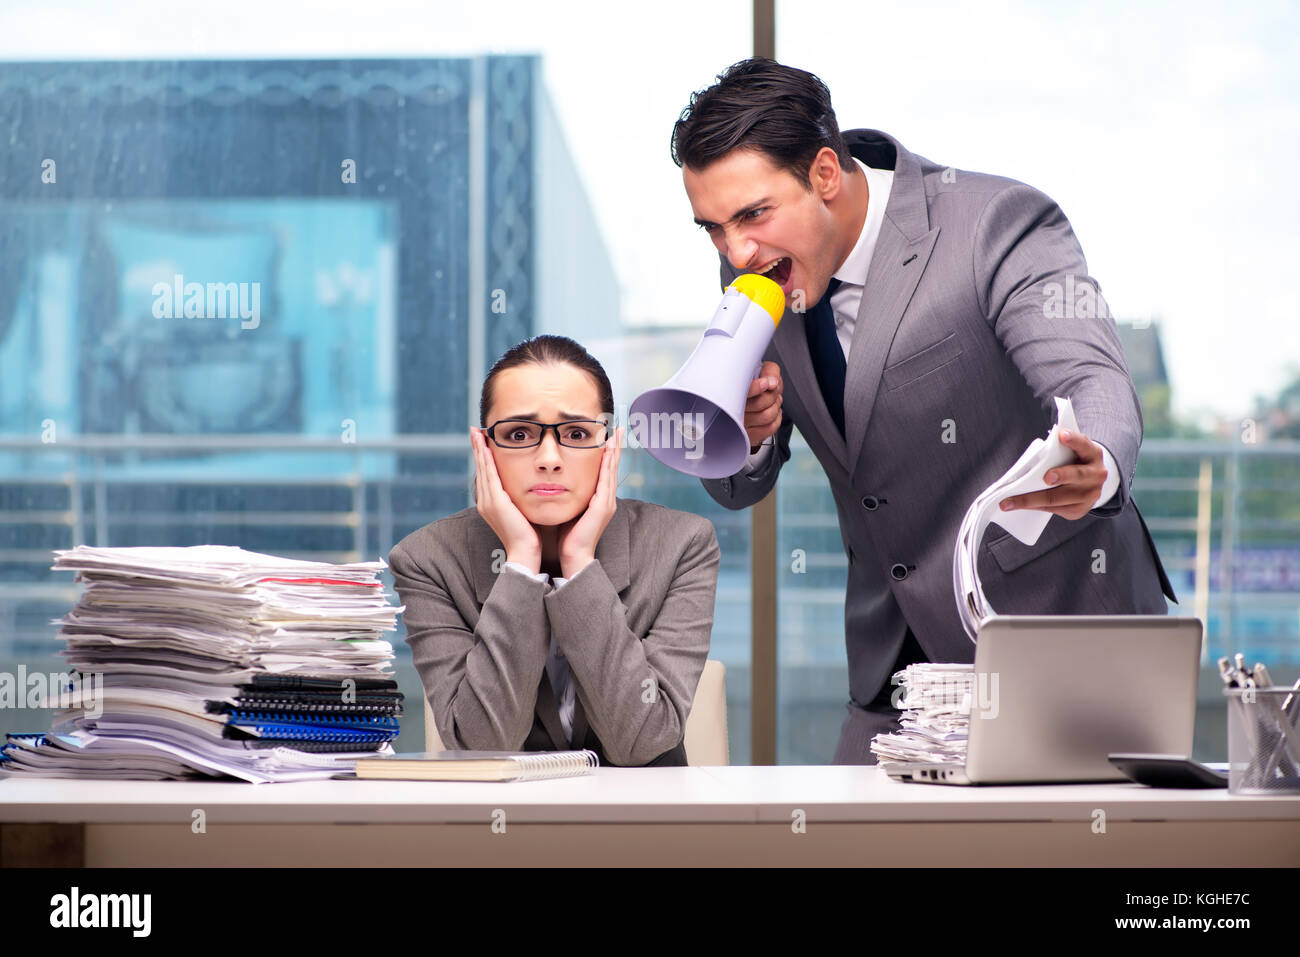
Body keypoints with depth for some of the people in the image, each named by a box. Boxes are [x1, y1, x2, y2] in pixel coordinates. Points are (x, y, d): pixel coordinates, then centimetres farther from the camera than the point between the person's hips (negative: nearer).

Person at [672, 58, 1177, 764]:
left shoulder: (998, 224, -17)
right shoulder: (753, 267, 0)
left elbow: (1092, 381, -28)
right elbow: (736, 488, 7)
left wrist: (1091, 473, -53)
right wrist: (744, 434, -18)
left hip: (1056, 634, -5)